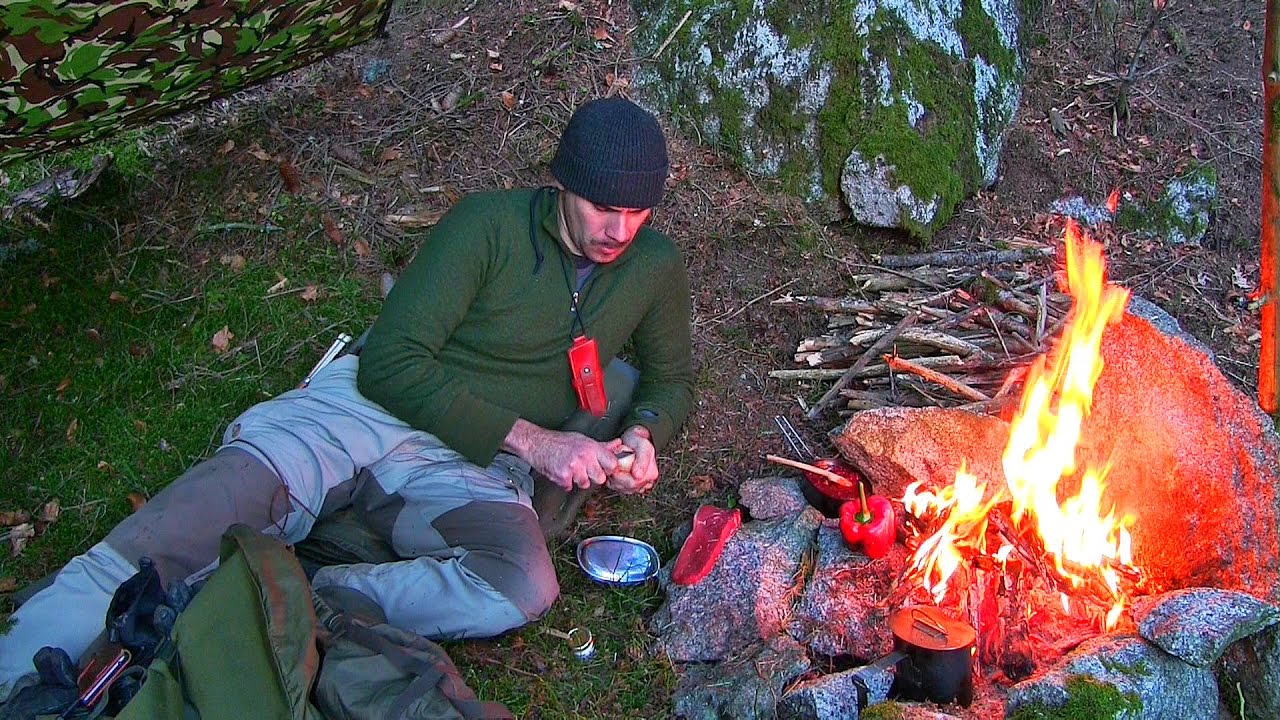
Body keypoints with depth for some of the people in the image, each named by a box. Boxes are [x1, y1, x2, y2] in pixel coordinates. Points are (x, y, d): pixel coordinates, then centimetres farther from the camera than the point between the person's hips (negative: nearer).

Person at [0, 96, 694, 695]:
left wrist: (643, 432, -2)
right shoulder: (488, 223, -4)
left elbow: (670, 378, 24)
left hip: (469, 468, 2)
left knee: (525, 587, -35)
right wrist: (530, 438, -16)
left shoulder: (655, 267, 8)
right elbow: (389, 363, -11)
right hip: (364, 407, -1)